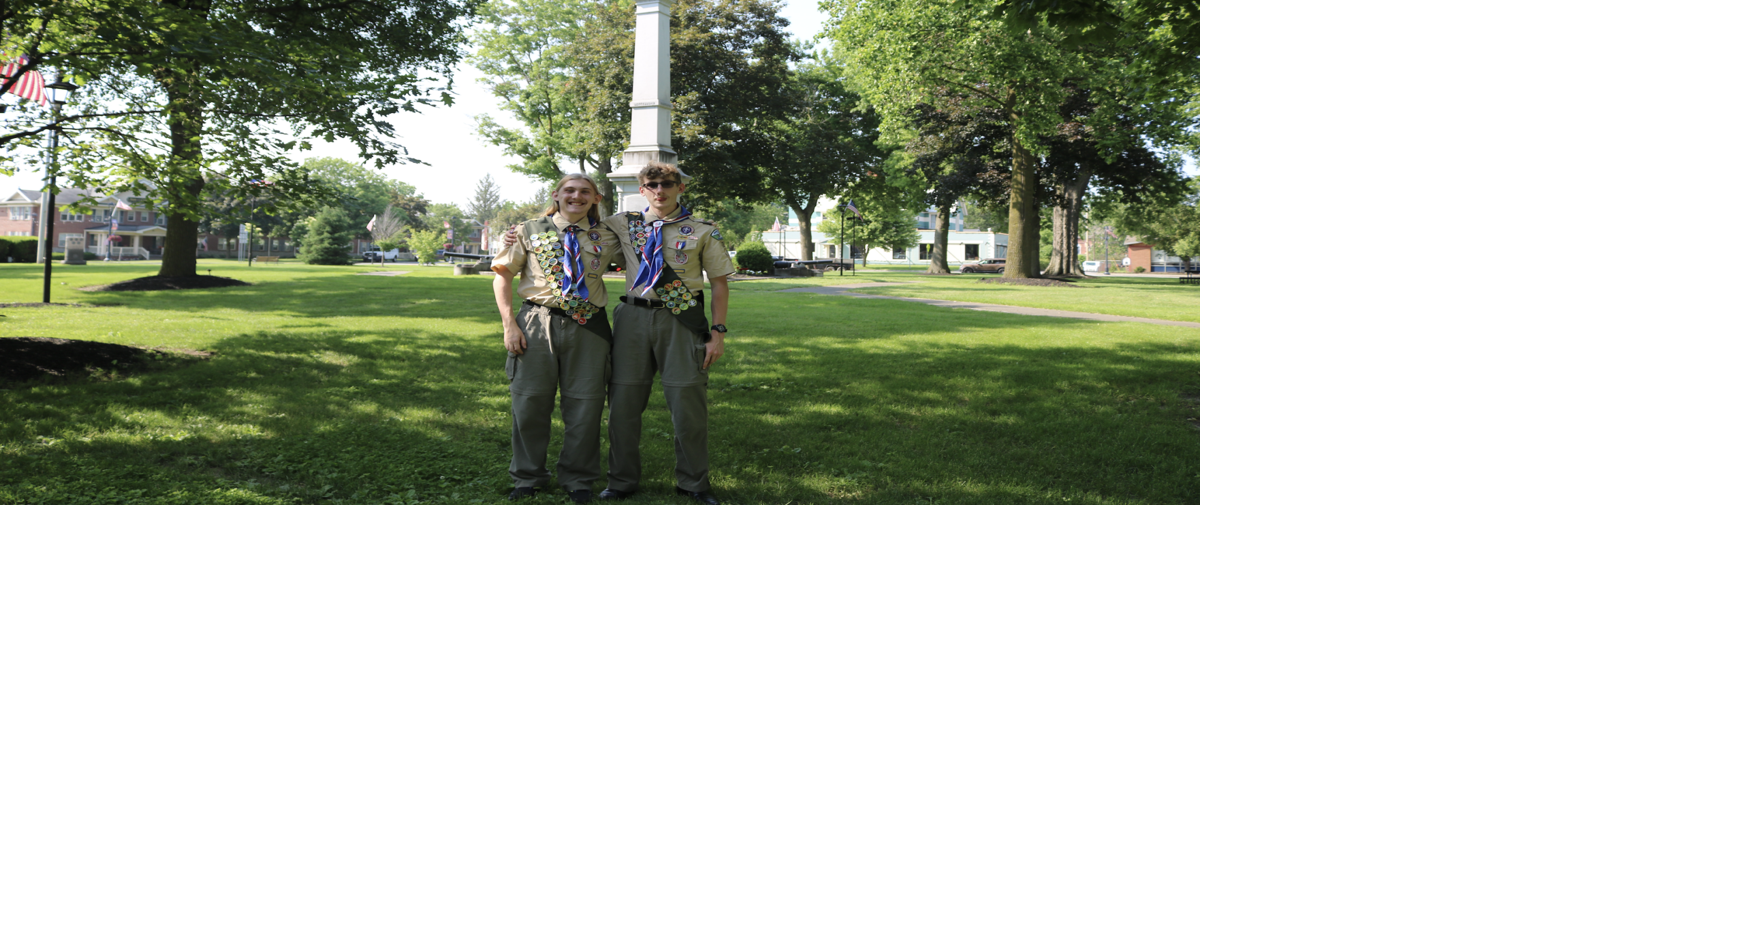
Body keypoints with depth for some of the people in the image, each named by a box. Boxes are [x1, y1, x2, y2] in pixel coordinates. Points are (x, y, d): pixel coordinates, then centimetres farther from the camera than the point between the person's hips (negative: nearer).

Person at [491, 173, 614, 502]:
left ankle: (578, 480, 19)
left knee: (584, 405, 3)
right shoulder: (531, 231, 5)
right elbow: (503, 276, 5)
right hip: (537, 324, -1)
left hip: (588, 328, 1)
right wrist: (509, 324, -3)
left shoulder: (605, 236, 9)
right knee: (530, 402, 4)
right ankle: (529, 477, 20)